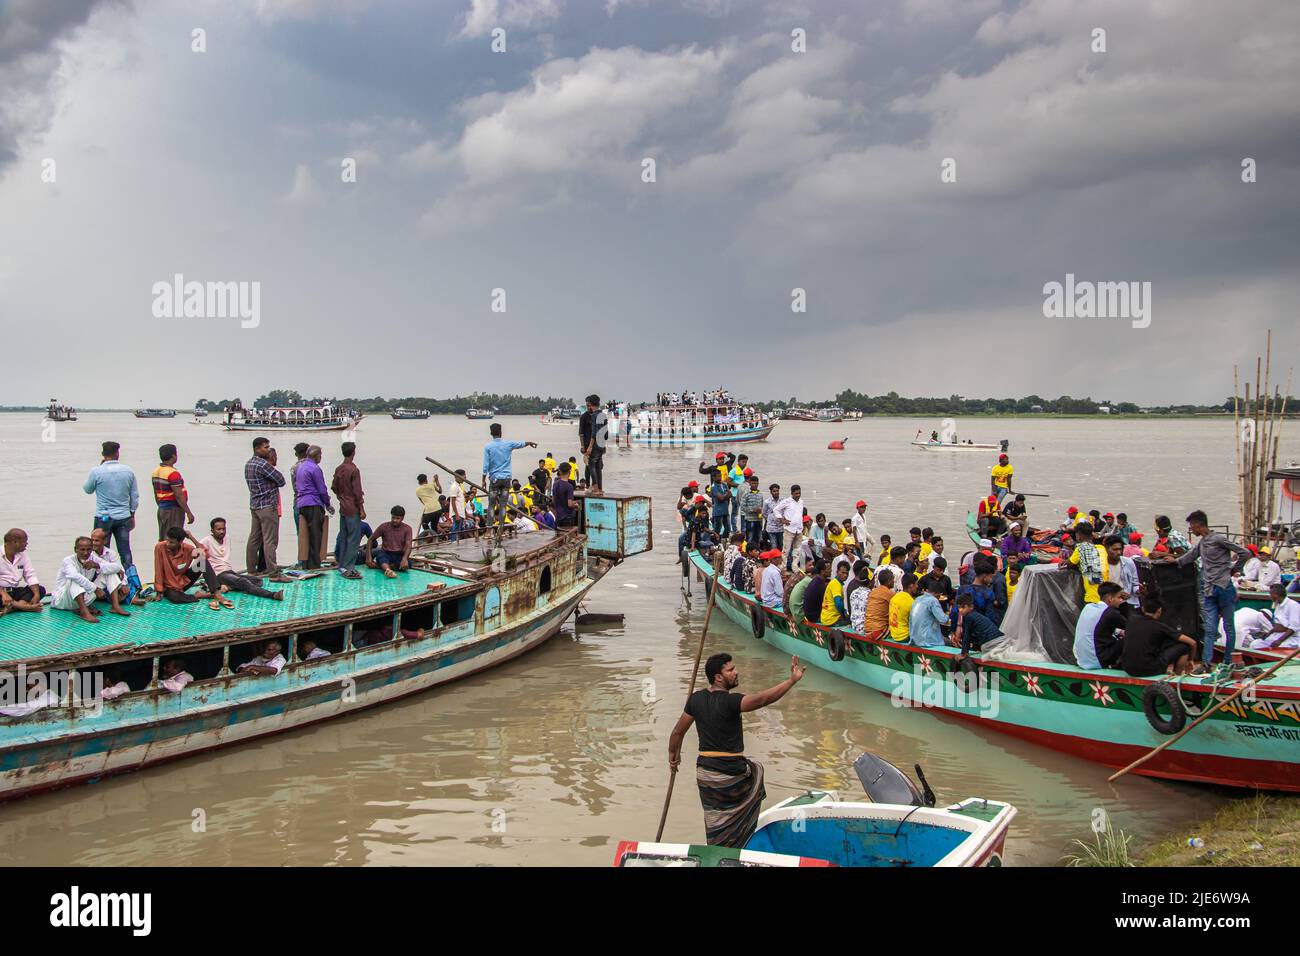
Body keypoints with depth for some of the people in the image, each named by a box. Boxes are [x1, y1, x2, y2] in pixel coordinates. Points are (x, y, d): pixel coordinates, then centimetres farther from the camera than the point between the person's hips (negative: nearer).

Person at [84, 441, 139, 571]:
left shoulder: (97, 472, -10)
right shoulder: (128, 472, -1)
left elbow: (87, 490, 8)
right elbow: (135, 497, 5)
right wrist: (132, 515, 18)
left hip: (103, 517, -2)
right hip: (123, 517, 2)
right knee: (125, 552, 6)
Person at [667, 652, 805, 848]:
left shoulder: (696, 699, 0)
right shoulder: (729, 702, -20)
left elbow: (678, 732, 7)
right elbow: (762, 699, -34)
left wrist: (673, 755, 24)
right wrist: (792, 680, -35)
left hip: (704, 771, 5)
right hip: (731, 773, -5)